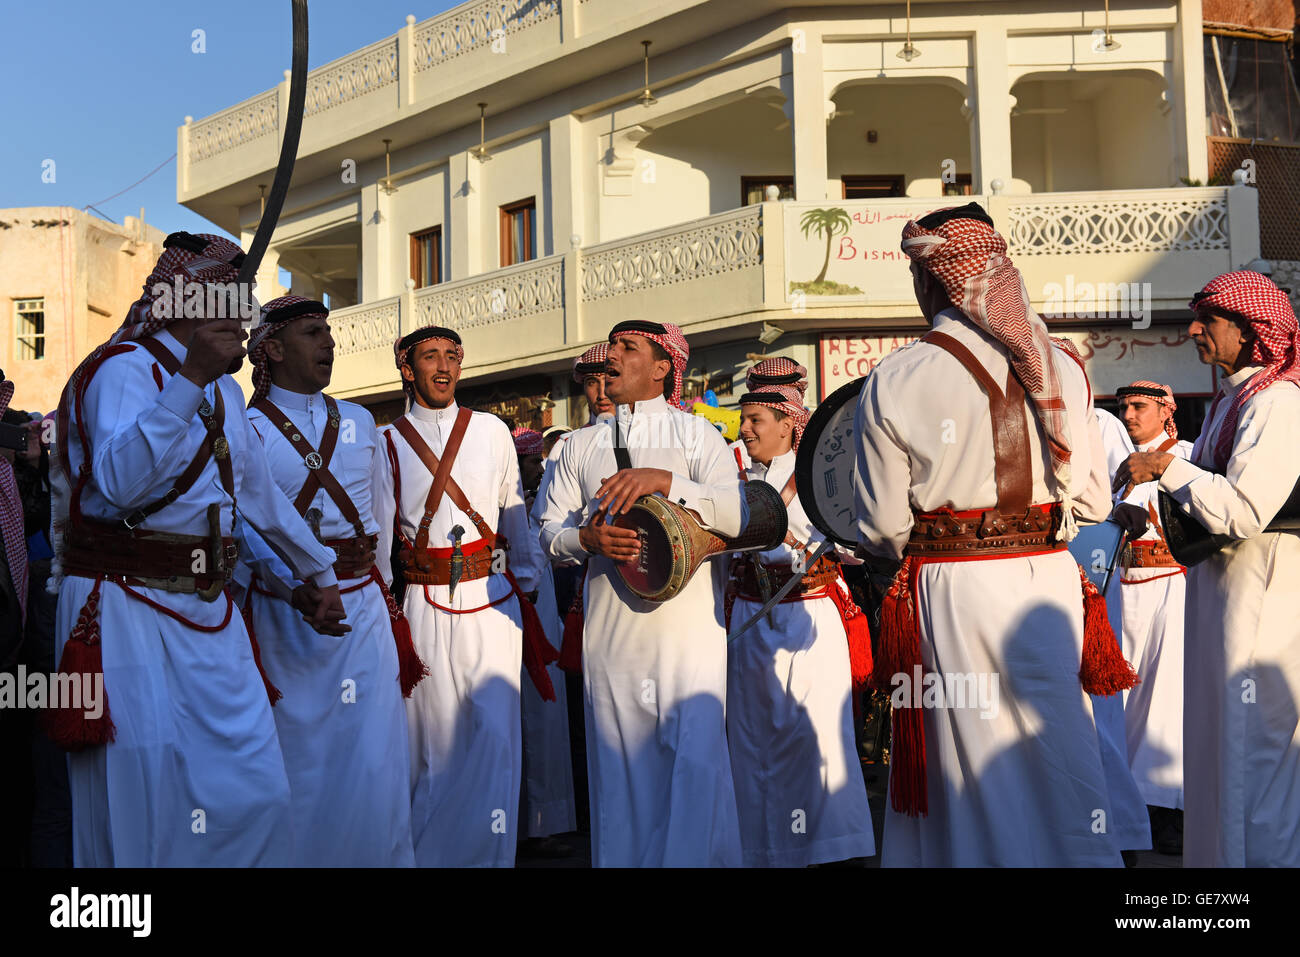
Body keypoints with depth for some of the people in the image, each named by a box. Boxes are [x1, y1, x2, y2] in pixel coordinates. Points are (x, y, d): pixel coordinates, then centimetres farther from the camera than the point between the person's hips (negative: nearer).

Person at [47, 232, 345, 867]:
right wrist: (191, 378, -30)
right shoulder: (126, 367, -10)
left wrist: (319, 572, 36)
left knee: (254, 796, 5)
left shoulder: (223, 391, 17)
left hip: (210, 614, 8)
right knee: (145, 810, -5)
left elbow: (260, 491, 29)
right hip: (131, 614, -8)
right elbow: (119, 484, -27)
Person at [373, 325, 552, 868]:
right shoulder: (389, 444, 5)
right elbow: (378, 536, 6)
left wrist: (527, 582, 15)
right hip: (424, 606, 0)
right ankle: (430, 851, 15)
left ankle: (489, 852, 3)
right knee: (434, 740, 3)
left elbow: (515, 516, 14)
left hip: (491, 600, 1)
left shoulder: (491, 432, 8)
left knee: (495, 735, -6)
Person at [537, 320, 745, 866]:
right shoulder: (581, 446, 15)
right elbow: (549, 530, 14)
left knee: (693, 755, -9)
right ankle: (623, 860, 15)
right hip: (609, 629, 3)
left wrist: (664, 480, -20)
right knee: (619, 763, 5)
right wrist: (587, 539, -8)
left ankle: (692, 858, 2)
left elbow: (738, 514, -8)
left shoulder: (695, 435, 5)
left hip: (687, 622, -3)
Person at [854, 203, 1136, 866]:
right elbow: (1093, 502, 7)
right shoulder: (1063, 368, 3)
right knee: (1059, 760, 12)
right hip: (1050, 582, 3)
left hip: (950, 589, -3)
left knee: (969, 768, 6)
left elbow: (884, 529, -4)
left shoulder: (893, 381, -8)